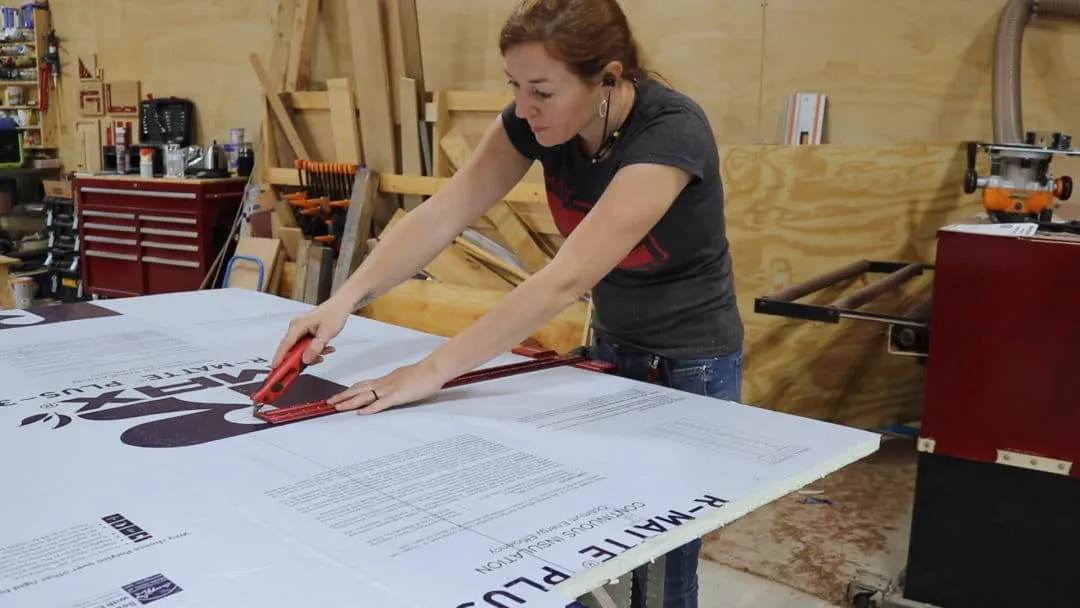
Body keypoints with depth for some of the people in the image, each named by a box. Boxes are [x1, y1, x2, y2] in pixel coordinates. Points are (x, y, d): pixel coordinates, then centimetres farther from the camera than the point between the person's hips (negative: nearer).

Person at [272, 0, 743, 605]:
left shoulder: (671, 131, -32)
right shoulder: (535, 118, -12)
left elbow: (566, 279, -38)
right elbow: (442, 214, -16)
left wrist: (434, 370, -39)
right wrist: (346, 299, -28)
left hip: (690, 368, -6)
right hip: (612, 349, 6)